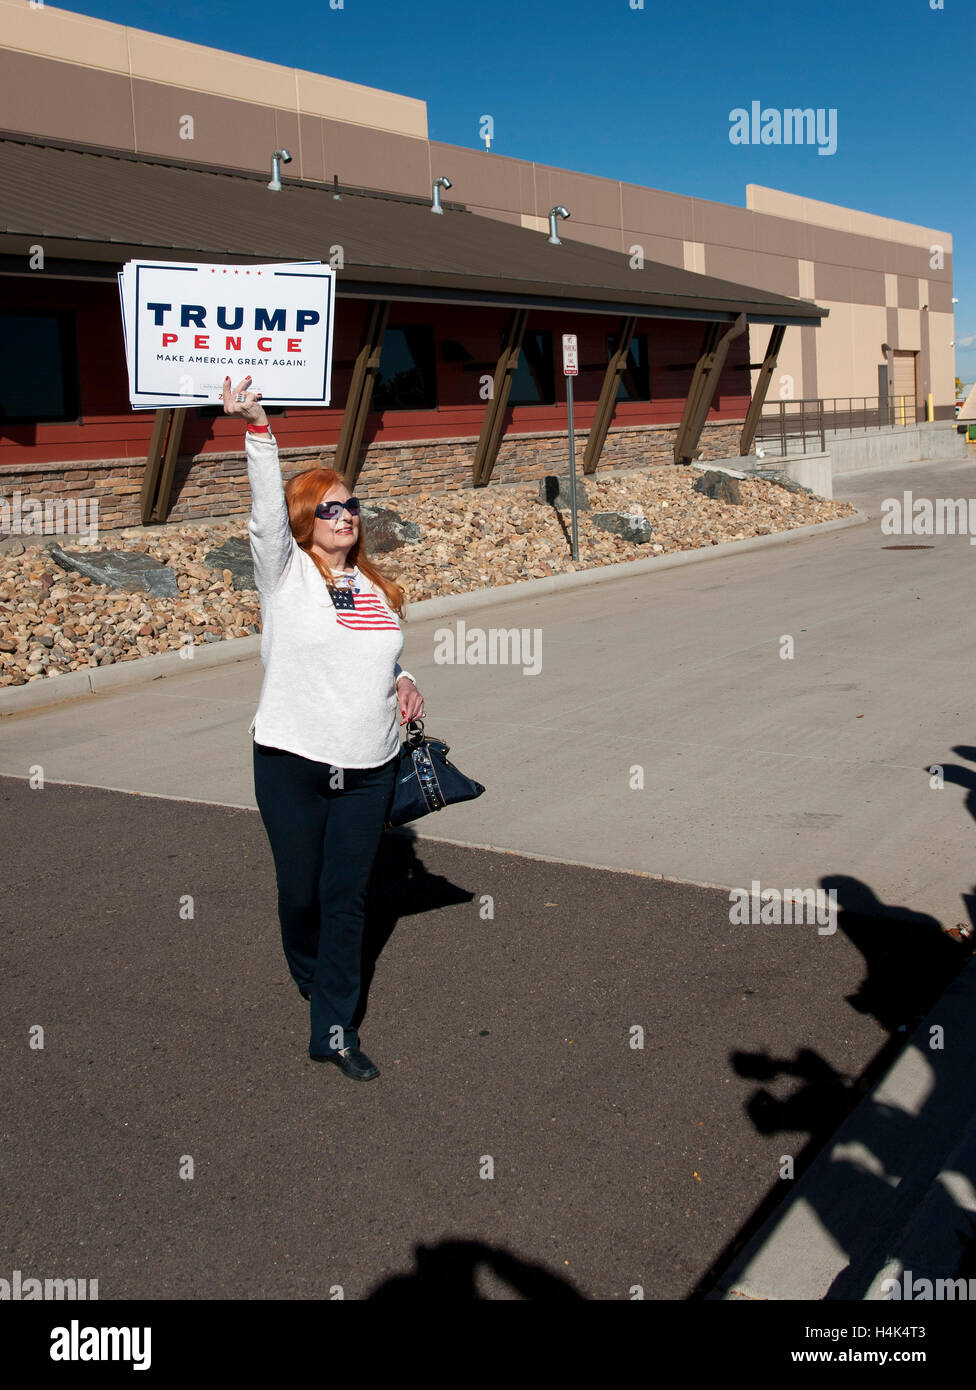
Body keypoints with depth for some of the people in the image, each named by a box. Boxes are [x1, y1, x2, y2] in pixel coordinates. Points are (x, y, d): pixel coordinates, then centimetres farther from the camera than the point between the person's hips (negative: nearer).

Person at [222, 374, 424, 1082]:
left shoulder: (375, 588, 13)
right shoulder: (286, 574, -3)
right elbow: (267, 506, -19)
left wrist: (403, 679, 2)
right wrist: (257, 427, -34)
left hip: (368, 768, 4)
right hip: (293, 761, -3)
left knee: (348, 898, 4)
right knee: (300, 891, 9)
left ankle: (335, 1028, 12)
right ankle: (313, 982, 39)